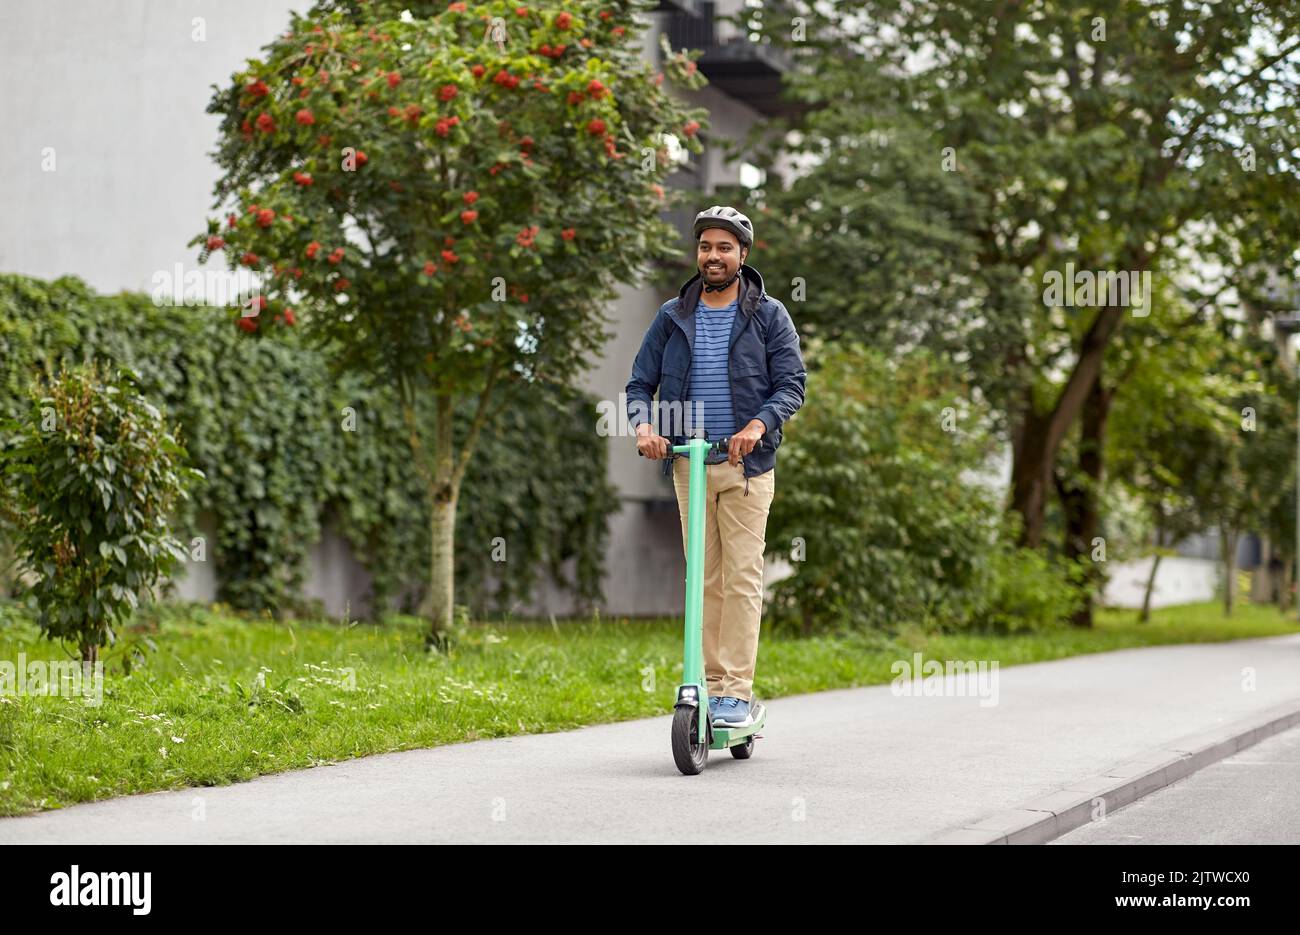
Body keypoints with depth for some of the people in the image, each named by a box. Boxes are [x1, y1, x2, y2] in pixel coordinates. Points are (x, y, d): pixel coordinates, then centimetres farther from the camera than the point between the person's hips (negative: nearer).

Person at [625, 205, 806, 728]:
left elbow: (792, 385, -3)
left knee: (742, 577, -7)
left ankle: (737, 691, -6)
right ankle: (711, 684, 10)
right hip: (689, 464, 3)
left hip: (747, 465, -3)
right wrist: (643, 425, -12)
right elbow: (640, 383, 9)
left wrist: (758, 424, -22)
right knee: (705, 580, 5)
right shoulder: (673, 317, 9)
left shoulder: (768, 316, 2)